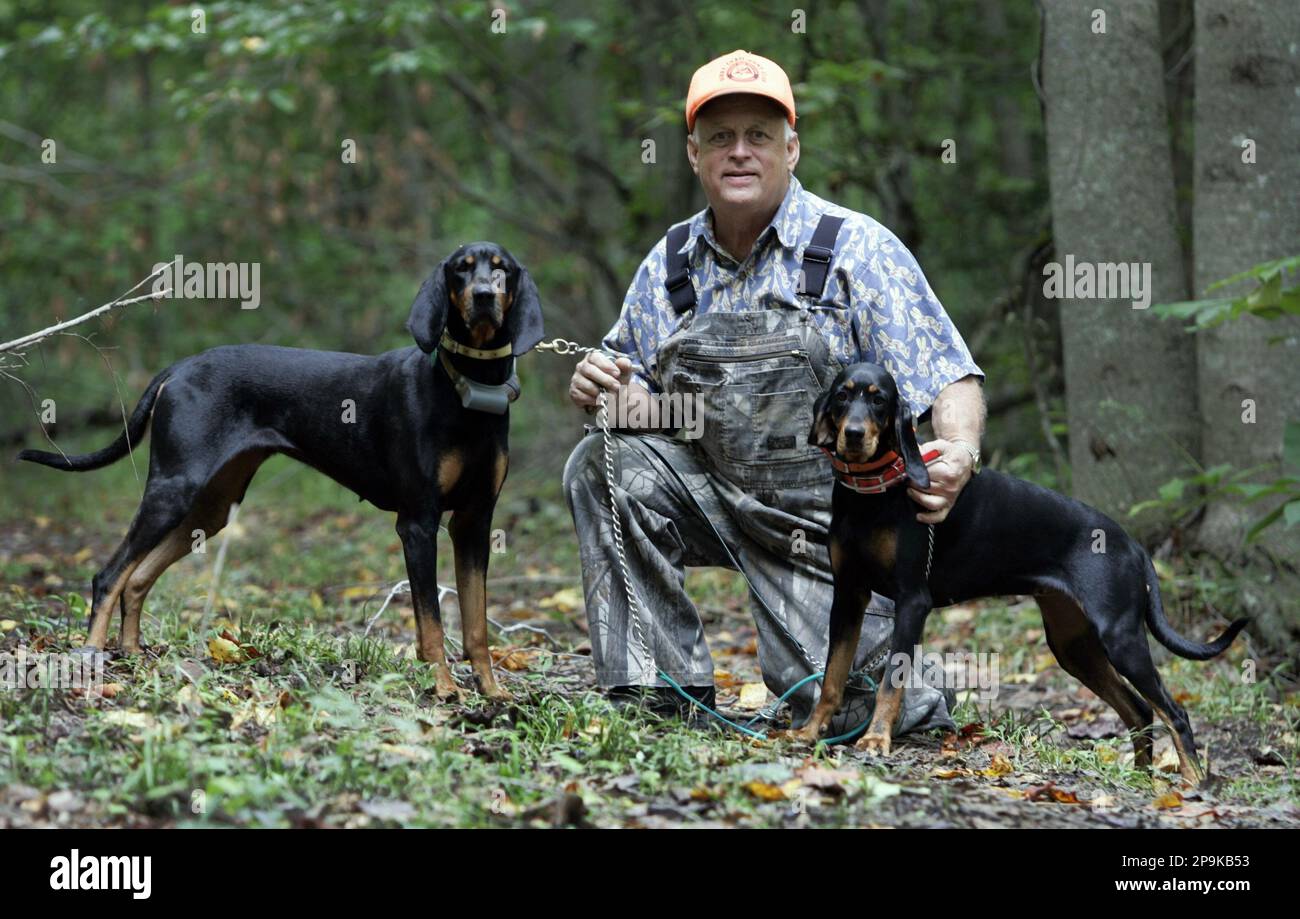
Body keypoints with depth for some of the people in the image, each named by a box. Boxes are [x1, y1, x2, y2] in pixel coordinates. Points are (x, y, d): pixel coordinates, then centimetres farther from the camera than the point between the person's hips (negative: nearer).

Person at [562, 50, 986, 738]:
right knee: (602, 464, -19)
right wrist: (598, 387, -14)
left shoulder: (856, 249, -9)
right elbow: (640, 403, 11)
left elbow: (948, 378, -13)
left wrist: (959, 455, -35)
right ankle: (662, 695, -12)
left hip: (833, 526, -4)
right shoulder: (670, 264, 4)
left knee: (836, 711, -12)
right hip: (714, 495, 4)